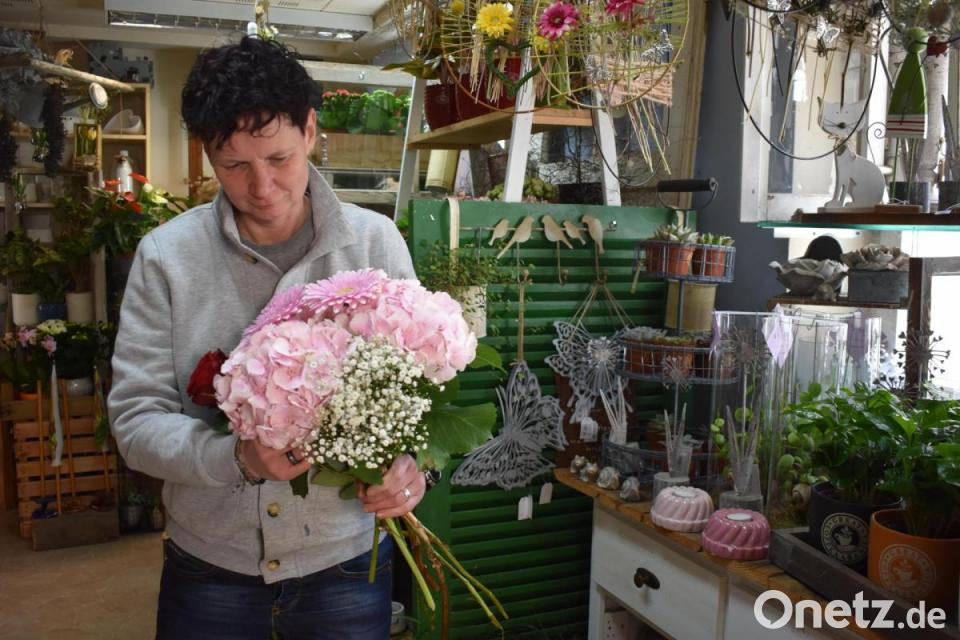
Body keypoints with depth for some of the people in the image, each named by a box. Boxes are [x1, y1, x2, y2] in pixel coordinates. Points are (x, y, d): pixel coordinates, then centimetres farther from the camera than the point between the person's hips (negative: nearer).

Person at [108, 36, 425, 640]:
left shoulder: (377, 242, -6)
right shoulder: (166, 256, -7)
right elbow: (137, 418, -7)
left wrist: (410, 464, -23)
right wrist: (235, 458, -25)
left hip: (346, 564, 1)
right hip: (207, 570, 0)